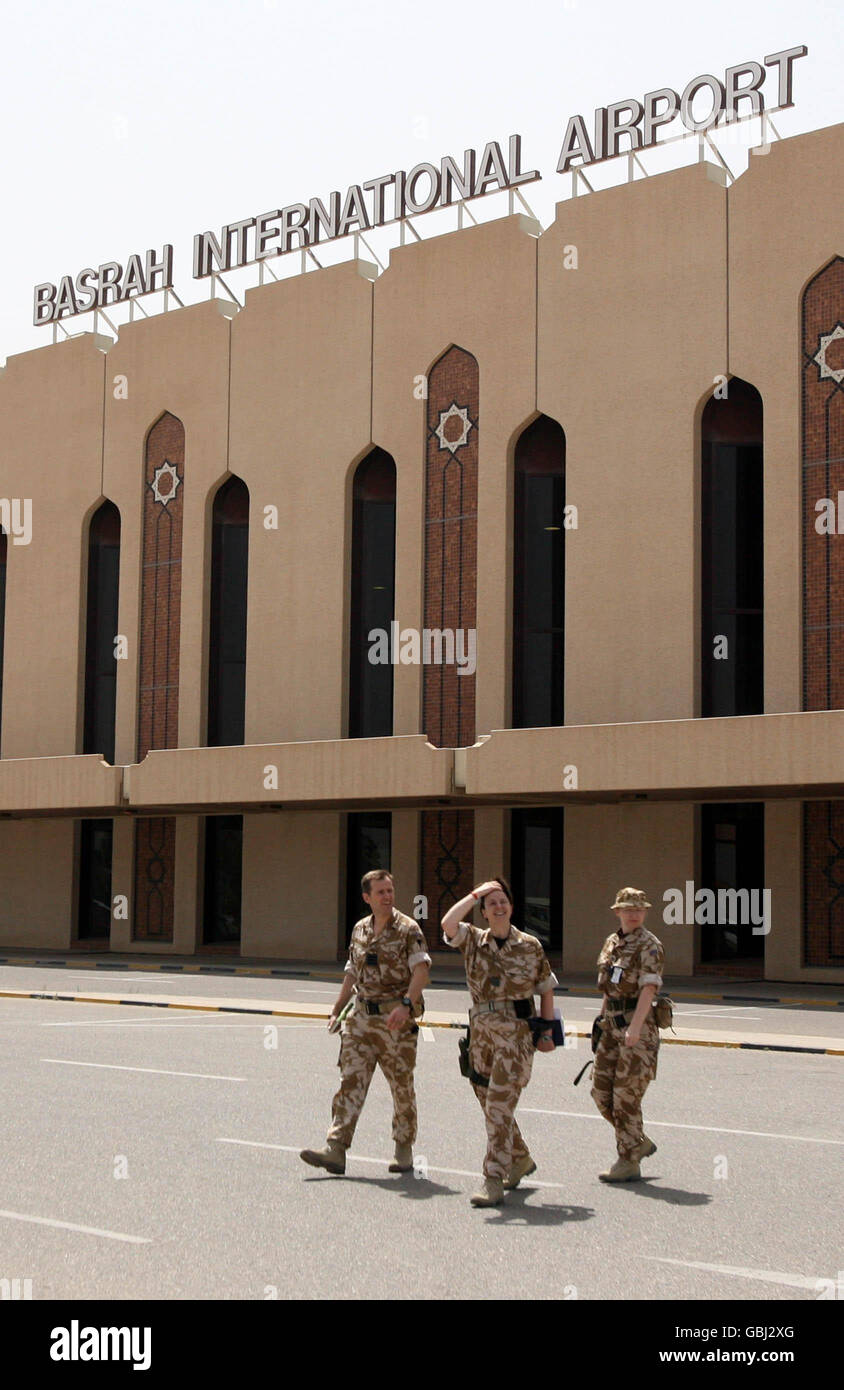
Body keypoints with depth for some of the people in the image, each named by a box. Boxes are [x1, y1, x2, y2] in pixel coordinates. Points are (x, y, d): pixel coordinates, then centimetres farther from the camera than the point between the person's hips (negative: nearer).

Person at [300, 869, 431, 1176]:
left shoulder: (408, 929, -6)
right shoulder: (360, 929, 12)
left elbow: (421, 970, -17)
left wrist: (406, 1004, -30)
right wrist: (337, 1010, 20)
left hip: (396, 1019, -5)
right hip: (361, 1016, 5)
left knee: (402, 1087, 5)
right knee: (351, 1081, -4)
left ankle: (404, 1151, 19)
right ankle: (335, 1149, -10)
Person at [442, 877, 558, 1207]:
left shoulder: (530, 946, 3)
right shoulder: (473, 940, 5)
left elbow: (546, 988, 11)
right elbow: (448, 923, -15)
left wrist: (547, 1031, 6)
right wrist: (476, 894, -8)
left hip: (515, 1031, -4)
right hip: (481, 1029, 4)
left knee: (499, 1104, -13)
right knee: (490, 1103, 14)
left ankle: (493, 1181, -13)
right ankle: (521, 1159, 37)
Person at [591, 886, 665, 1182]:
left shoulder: (649, 945, -10)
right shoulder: (612, 942, 14)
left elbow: (649, 988, -20)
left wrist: (635, 1027, -29)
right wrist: (603, 1020, 20)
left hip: (638, 1025, -8)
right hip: (613, 1024, 8)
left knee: (626, 1094, -5)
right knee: (601, 1090, 6)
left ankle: (629, 1162, 5)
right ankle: (640, 1143, 23)